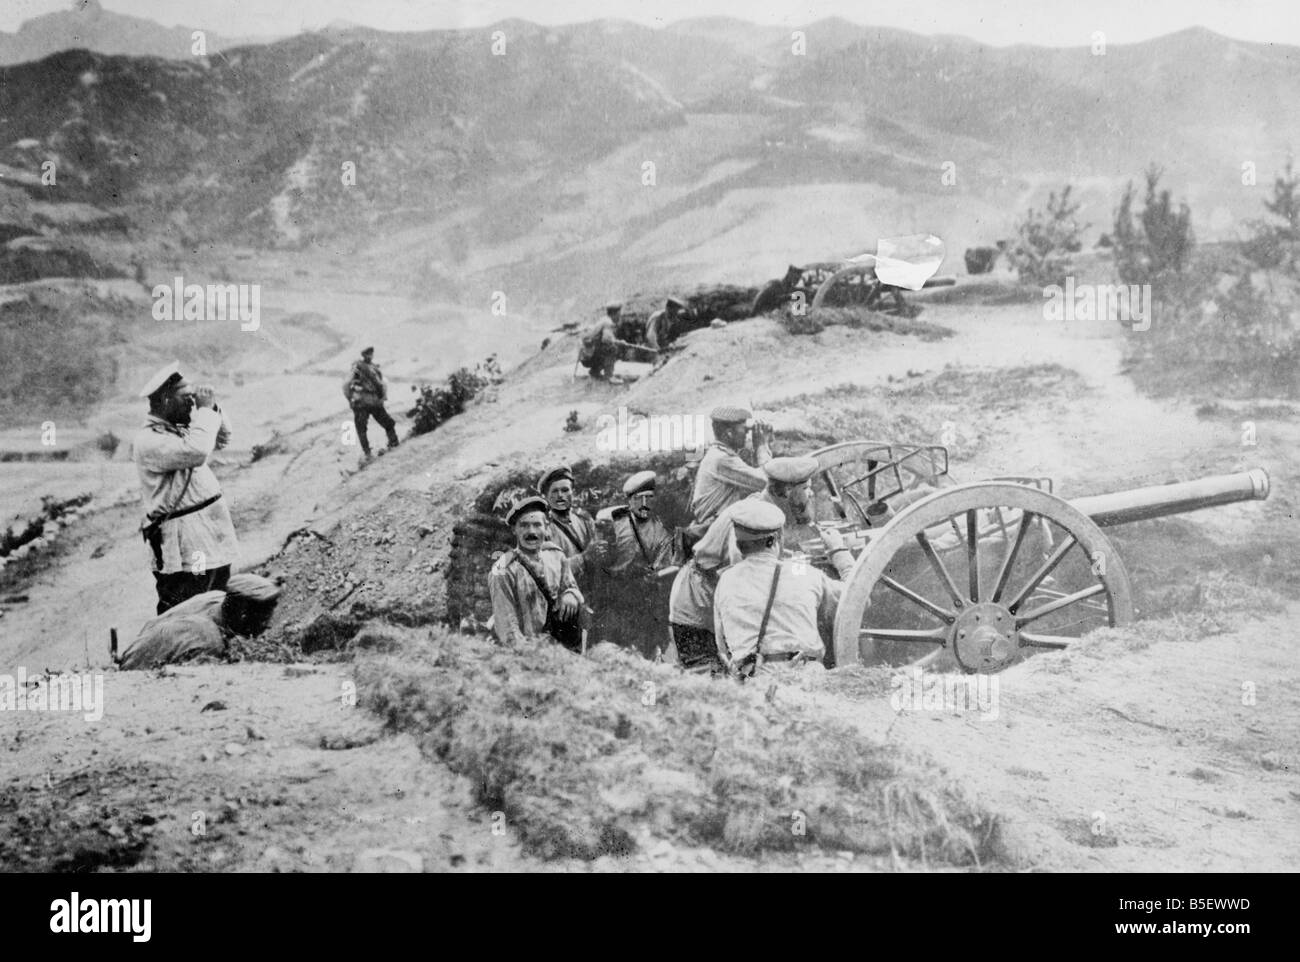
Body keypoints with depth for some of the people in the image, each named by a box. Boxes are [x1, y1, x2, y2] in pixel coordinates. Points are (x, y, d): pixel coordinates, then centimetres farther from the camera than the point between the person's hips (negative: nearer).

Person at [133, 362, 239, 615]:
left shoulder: (180, 428, 14)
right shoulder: (148, 441, -16)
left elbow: (222, 439, 27)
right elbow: (196, 451, -30)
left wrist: (212, 409, 9)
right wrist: (205, 410, -17)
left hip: (215, 543, 10)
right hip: (185, 553, -10)